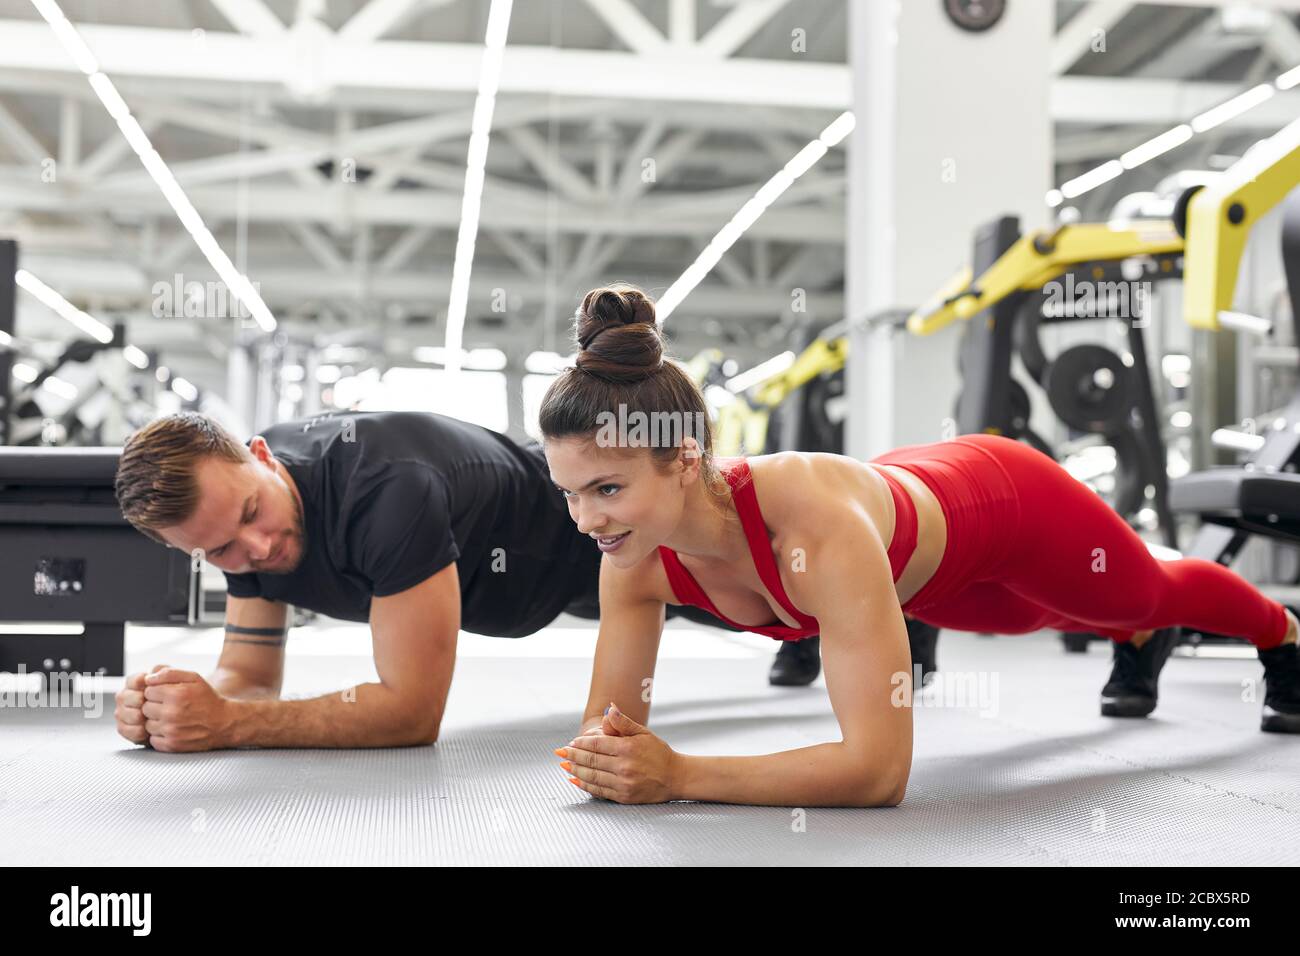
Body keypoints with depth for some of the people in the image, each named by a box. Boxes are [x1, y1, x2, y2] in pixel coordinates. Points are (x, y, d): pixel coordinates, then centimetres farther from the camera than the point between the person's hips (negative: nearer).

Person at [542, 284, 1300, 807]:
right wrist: (605, 754, -44)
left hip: (1006, 503, -4)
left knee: (1148, 592, 30)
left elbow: (880, 769, -51)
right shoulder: (637, 555, -32)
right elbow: (611, 718, -21)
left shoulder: (817, 526, -50)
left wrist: (677, 776, -53)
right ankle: (1140, 645, 76)